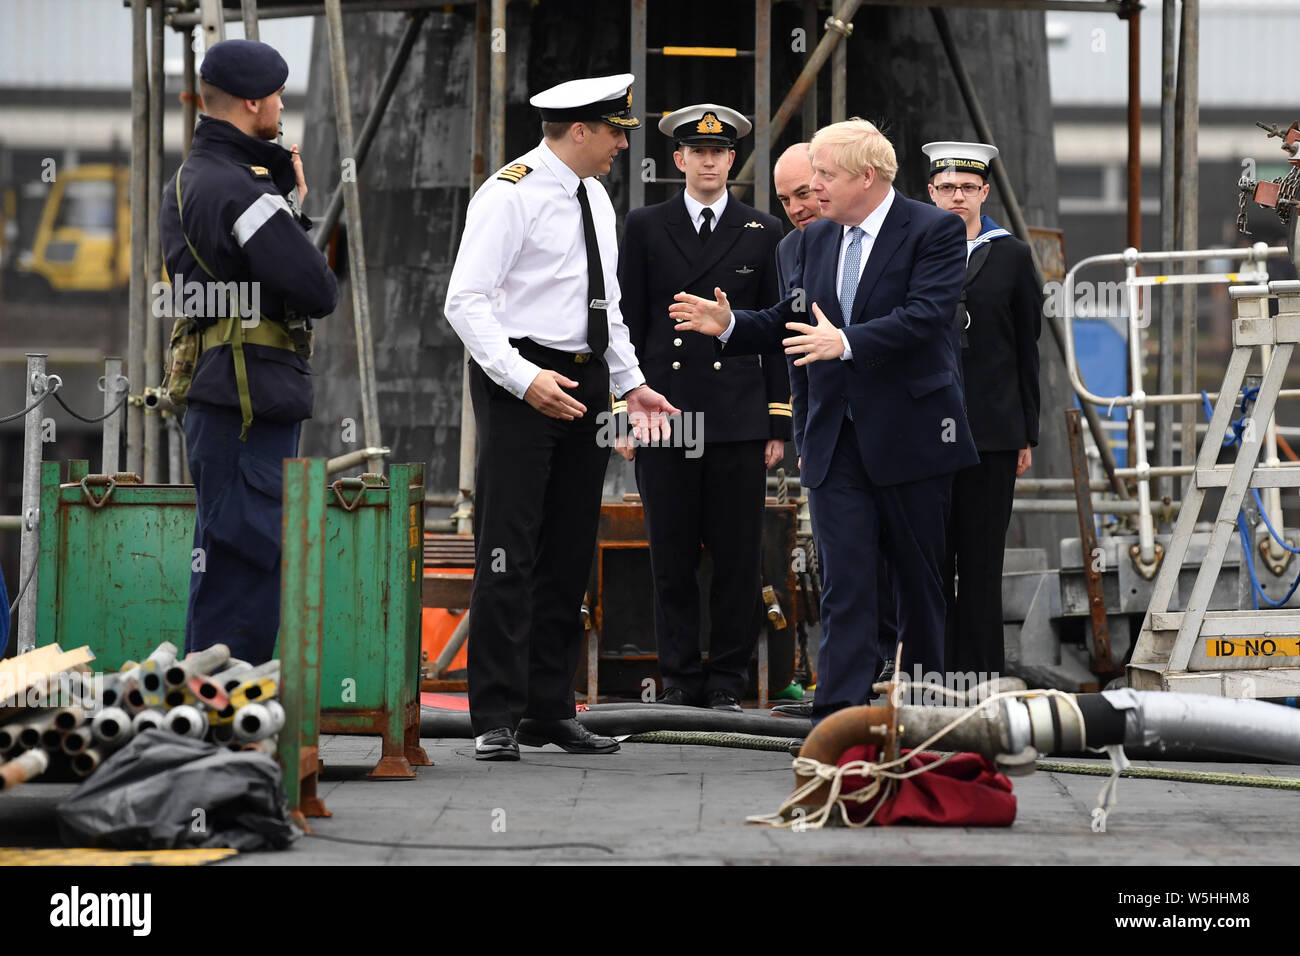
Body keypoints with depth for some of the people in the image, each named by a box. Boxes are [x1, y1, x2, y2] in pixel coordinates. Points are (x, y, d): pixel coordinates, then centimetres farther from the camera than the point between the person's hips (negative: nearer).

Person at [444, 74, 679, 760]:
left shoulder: (594, 198, 16)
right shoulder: (510, 194, -11)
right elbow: (466, 301, -17)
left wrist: (630, 383, 15)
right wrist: (524, 378, -26)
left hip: (584, 381, 8)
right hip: (519, 380, -8)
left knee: (569, 553, 9)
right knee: (508, 554, -9)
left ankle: (551, 712, 15)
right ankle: (497, 719, -7)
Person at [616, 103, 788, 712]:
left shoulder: (762, 233, 8)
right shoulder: (645, 228, 8)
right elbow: (629, 325, 7)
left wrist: (779, 425, 3)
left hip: (738, 419, 0)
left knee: (738, 557, 0)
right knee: (672, 558, 2)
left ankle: (727, 681, 7)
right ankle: (680, 679, 9)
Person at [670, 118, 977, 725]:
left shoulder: (934, 231, -7)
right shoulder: (816, 239, 13)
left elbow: (925, 316, -20)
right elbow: (790, 320, 16)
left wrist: (846, 343, -31)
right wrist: (730, 326, 0)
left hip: (909, 436, -4)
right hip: (835, 441, 4)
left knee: (920, 580, 9)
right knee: (845, 584, -5)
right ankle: (837, 721, -11)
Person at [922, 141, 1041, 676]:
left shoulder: (1011, 257, 8)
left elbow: (1026, 351, 9)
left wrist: (1027, 435, 5)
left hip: (991, 431, 0)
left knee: (980, 557, 1)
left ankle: (979, 669, 5)